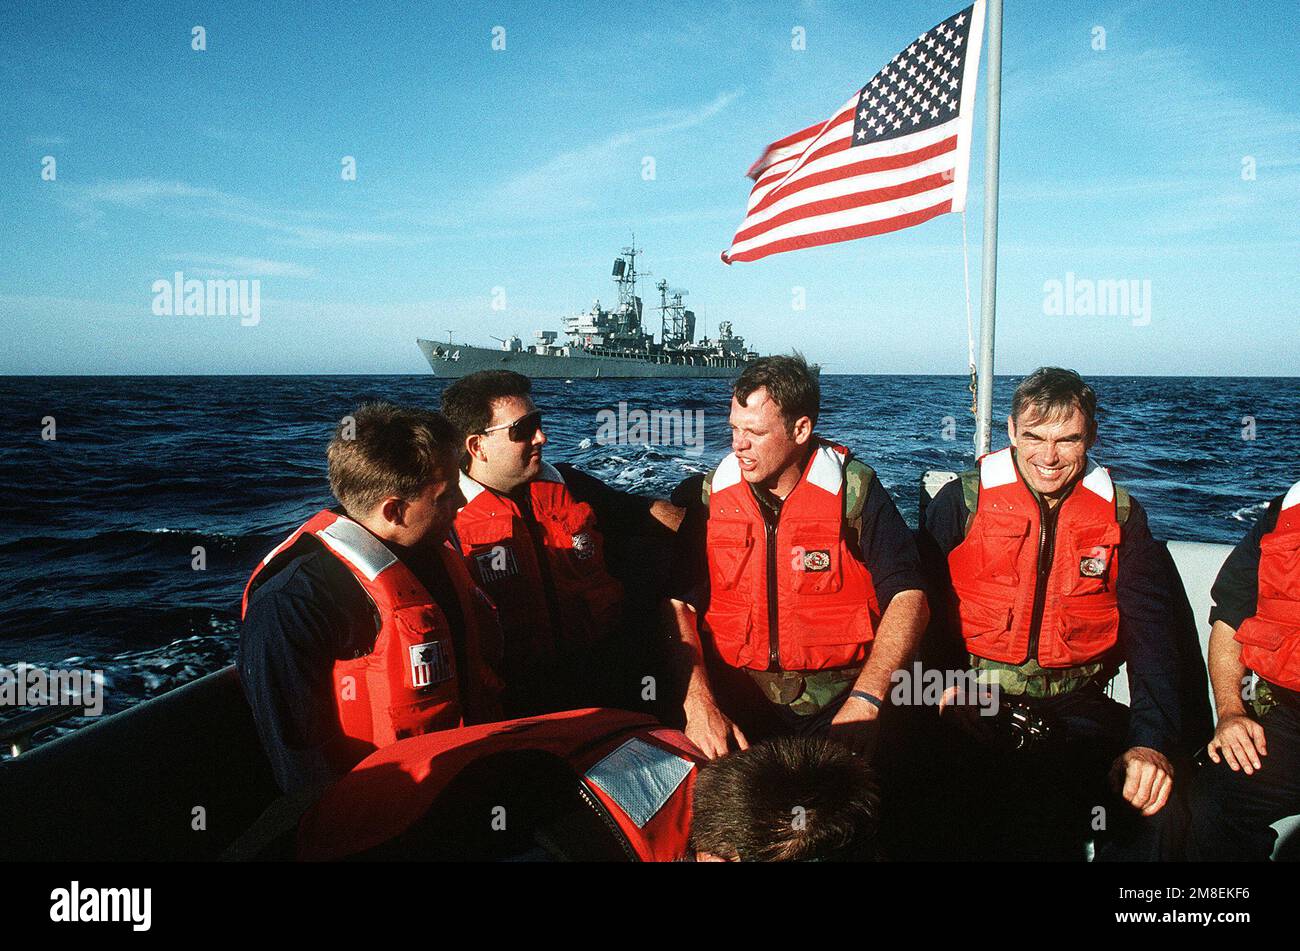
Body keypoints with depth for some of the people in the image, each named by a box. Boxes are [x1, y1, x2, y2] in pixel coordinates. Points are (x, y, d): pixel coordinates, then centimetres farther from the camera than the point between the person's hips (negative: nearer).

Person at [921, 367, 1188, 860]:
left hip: (1076, 705, 3)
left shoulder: (1121, 515, 8)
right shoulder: (962, 501, 2)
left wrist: (1152, 740, -14)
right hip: (977, 705, -2)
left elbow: (1150, 634, 1)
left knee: (1151, 806, -22)